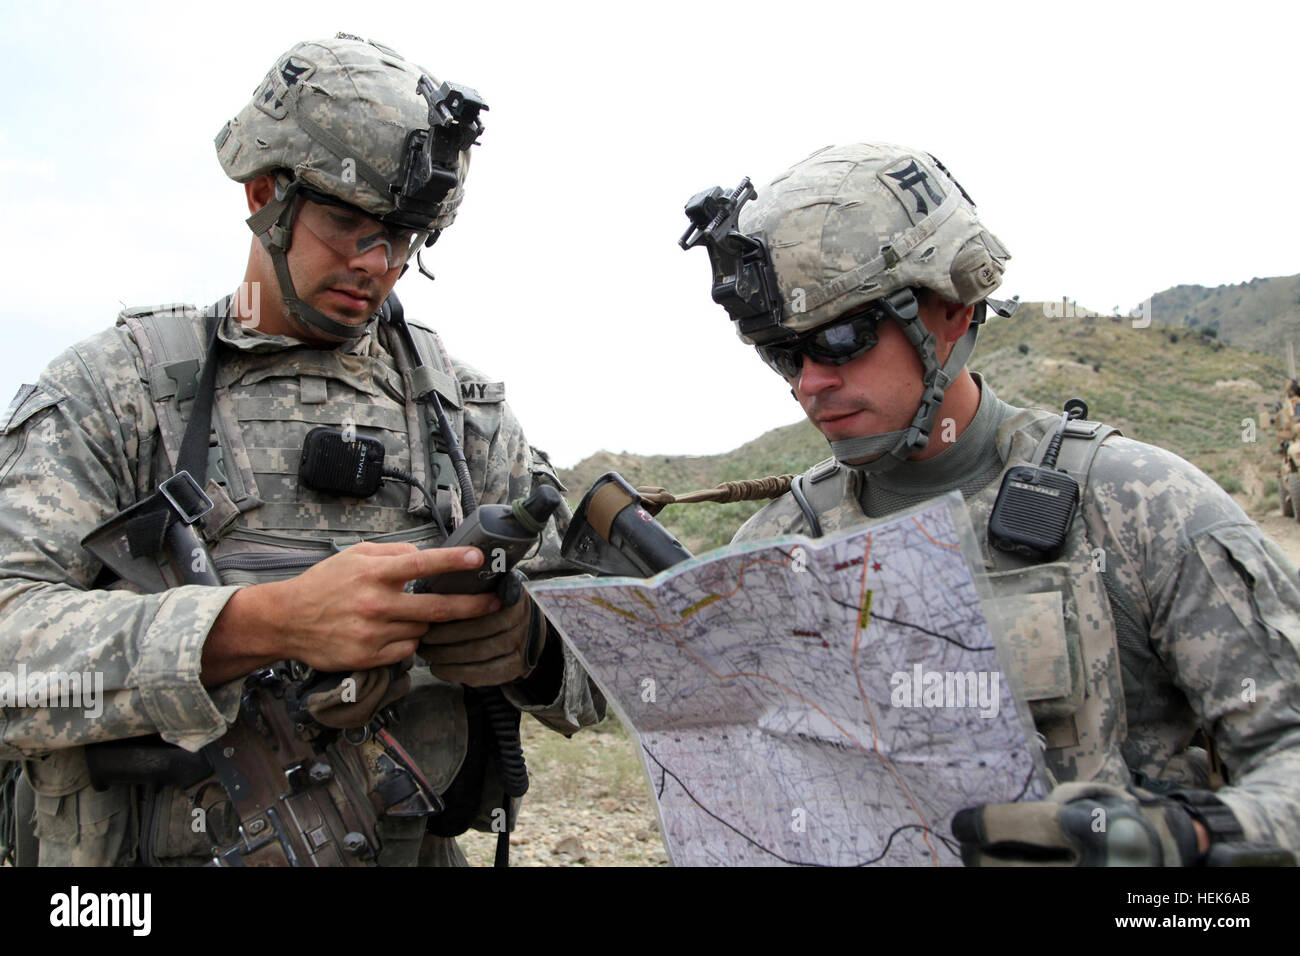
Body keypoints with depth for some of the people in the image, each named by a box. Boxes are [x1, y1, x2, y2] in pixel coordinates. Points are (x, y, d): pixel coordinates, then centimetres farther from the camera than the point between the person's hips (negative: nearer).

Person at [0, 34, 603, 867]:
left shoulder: (462, 403, 9)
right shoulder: (115, 386, 3)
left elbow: (602, 652, 7)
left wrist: (526, 640, -15)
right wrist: (266, 622, -23)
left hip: (414, 846, 3)